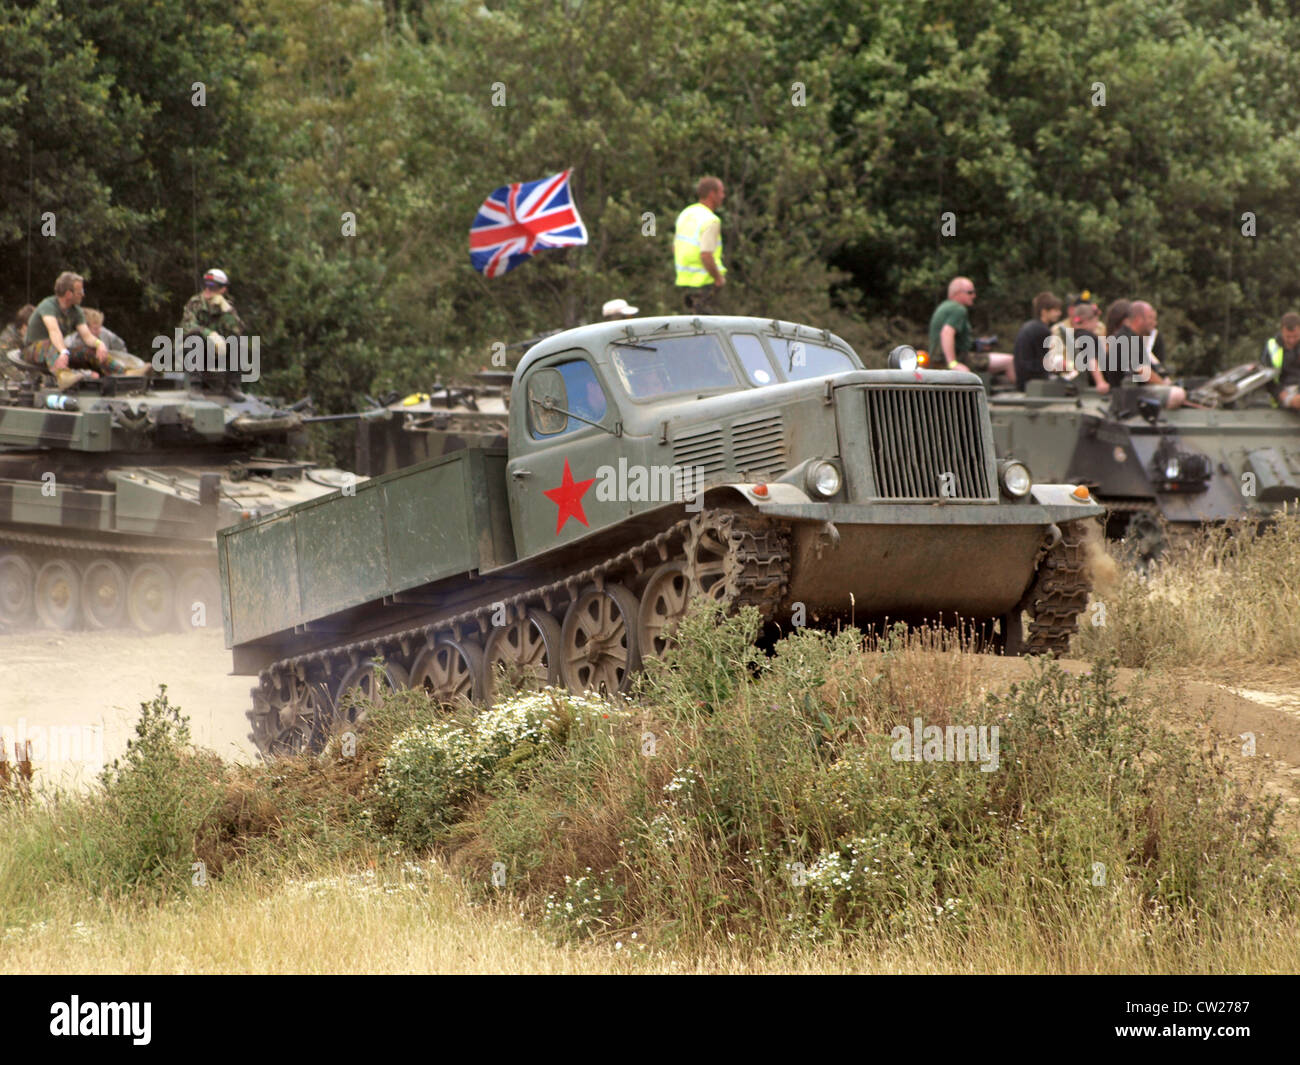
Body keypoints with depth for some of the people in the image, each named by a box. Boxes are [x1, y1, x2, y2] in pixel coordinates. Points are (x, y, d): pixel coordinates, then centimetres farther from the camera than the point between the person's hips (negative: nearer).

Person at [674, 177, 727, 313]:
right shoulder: (711, 221, -18)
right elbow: (706, 255, -25)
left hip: (684, 279, 8)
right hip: (704, 281, -8)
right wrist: (719, 278, -12)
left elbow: (675, 247, 16)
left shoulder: (685, 214, 9)